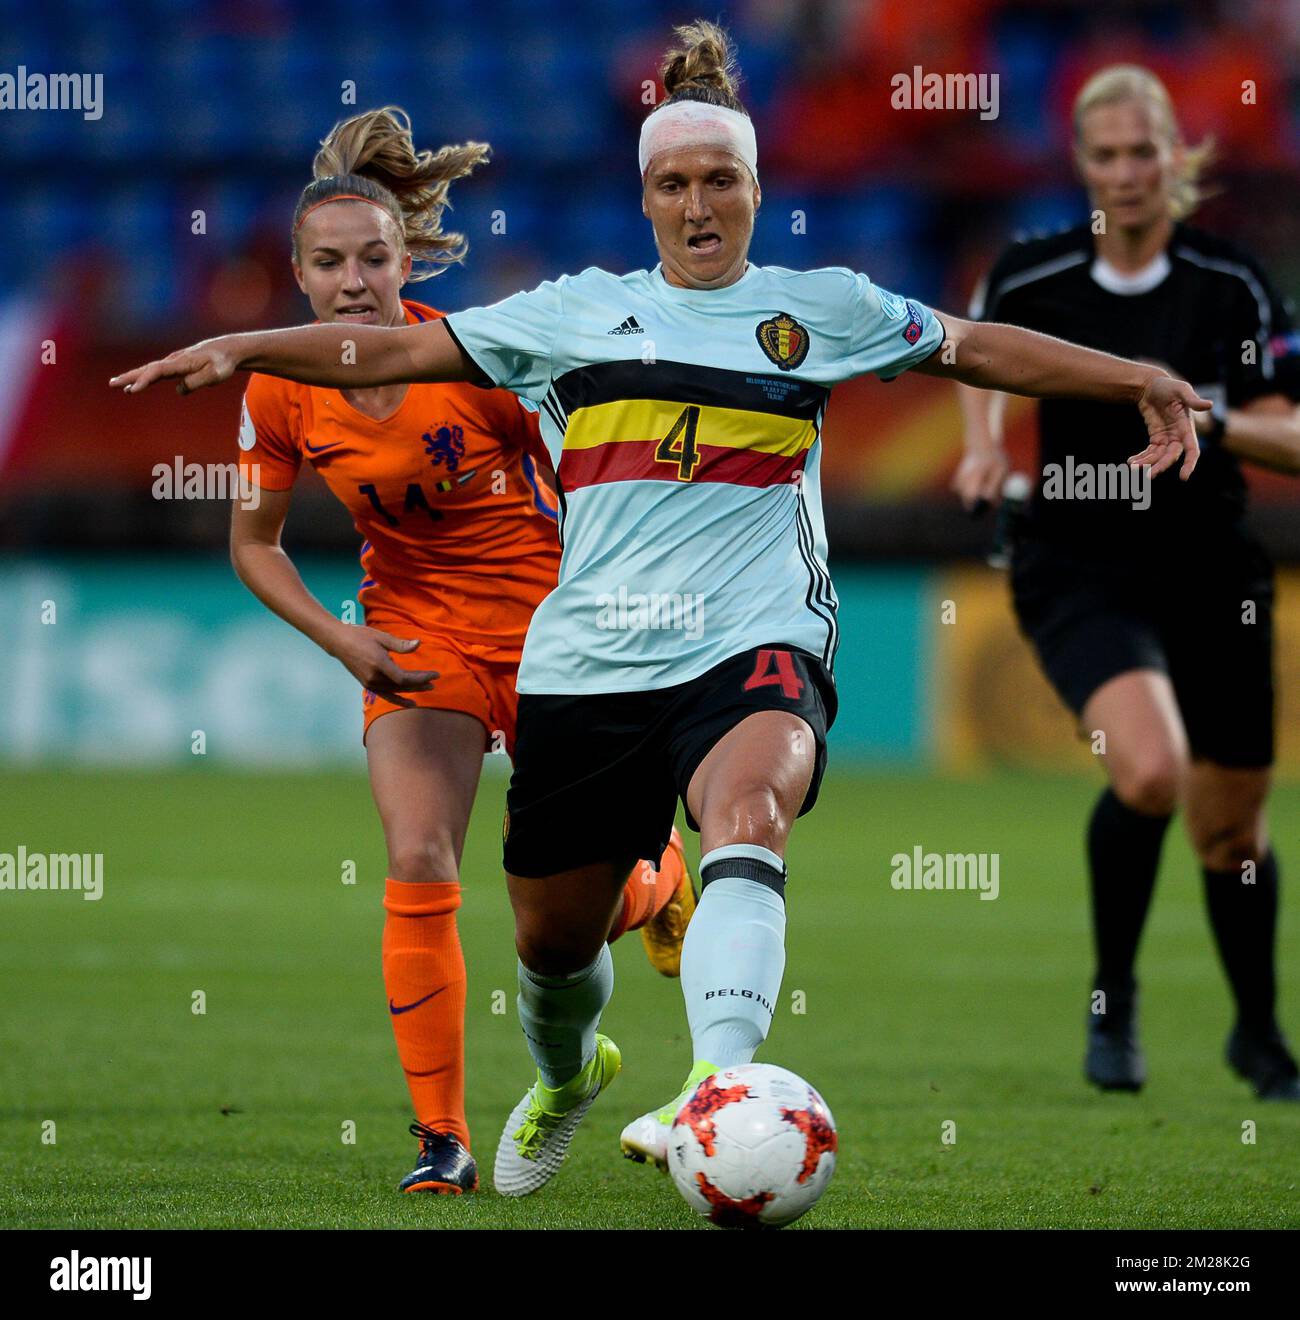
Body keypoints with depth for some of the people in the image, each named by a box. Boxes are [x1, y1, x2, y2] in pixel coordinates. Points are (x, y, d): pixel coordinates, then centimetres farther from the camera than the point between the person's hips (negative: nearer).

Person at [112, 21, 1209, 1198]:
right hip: (586, 660, 2)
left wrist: (1137, 379, 17)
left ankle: (718, 1085, -54)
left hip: (753, 648, -2)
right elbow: (398, 350, 13)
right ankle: (567, 1075, 45)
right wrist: (243, 349, 2)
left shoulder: (819, 309, 14)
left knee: (747, 817, -35)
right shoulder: (578, 313, 14)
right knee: (553, 937, 9)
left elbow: (980, 349, 23)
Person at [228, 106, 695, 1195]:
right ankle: (442, 1138, -7)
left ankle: (659, 882, 43)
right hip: (414, 636, 2)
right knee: (417, 870, -17)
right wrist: (340, 640, -11)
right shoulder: (283, 394, -12)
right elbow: (254, 542, 3)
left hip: (543, 619, -2)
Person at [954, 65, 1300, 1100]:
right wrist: (985, 443, -2)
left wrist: (1212, 420, -23)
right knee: (1149, 768, -29)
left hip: (1209, 572, 2)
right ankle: (1113, 1002, -7)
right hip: (1082, 573, -1)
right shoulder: (1033, 276, -5)